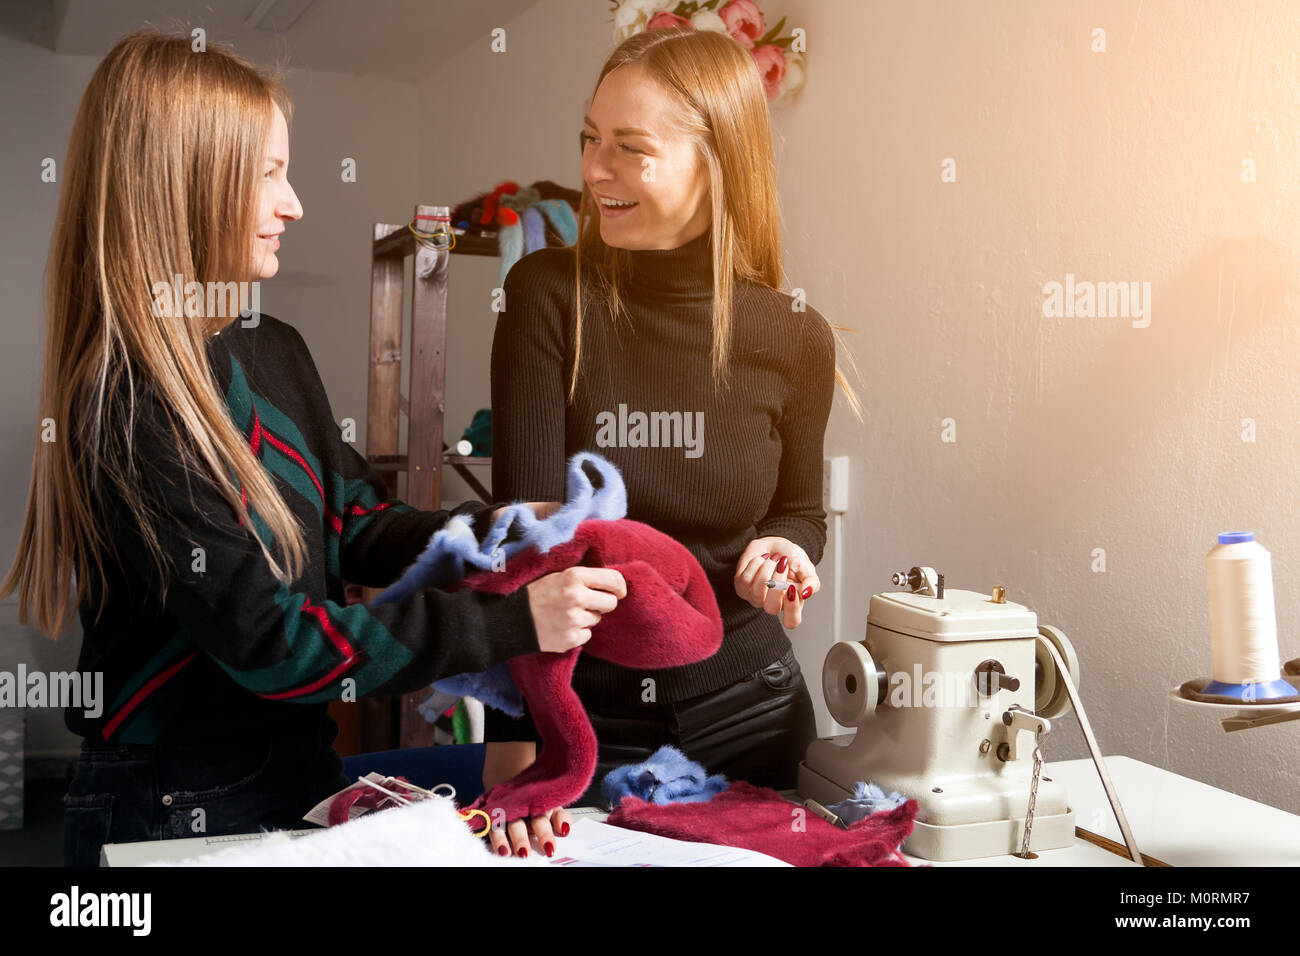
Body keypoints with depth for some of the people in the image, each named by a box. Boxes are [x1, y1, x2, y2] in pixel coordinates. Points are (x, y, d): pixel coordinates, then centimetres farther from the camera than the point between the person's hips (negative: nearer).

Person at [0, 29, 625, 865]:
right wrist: (512, 621, -26)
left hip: (300, 765, 7)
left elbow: (351, 527, 6)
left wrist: (491, 533, -11)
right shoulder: (127, 412, -23)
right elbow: (272, 641, -25)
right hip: (173, 811, -7)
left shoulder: (277, 352, 3)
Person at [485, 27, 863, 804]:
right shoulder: (548, 295, -13)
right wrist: (512, 737, -22)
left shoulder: (795, 338, -8)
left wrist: (782, 552, -15)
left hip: (744, 706, 2)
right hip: (577, 708, -1)